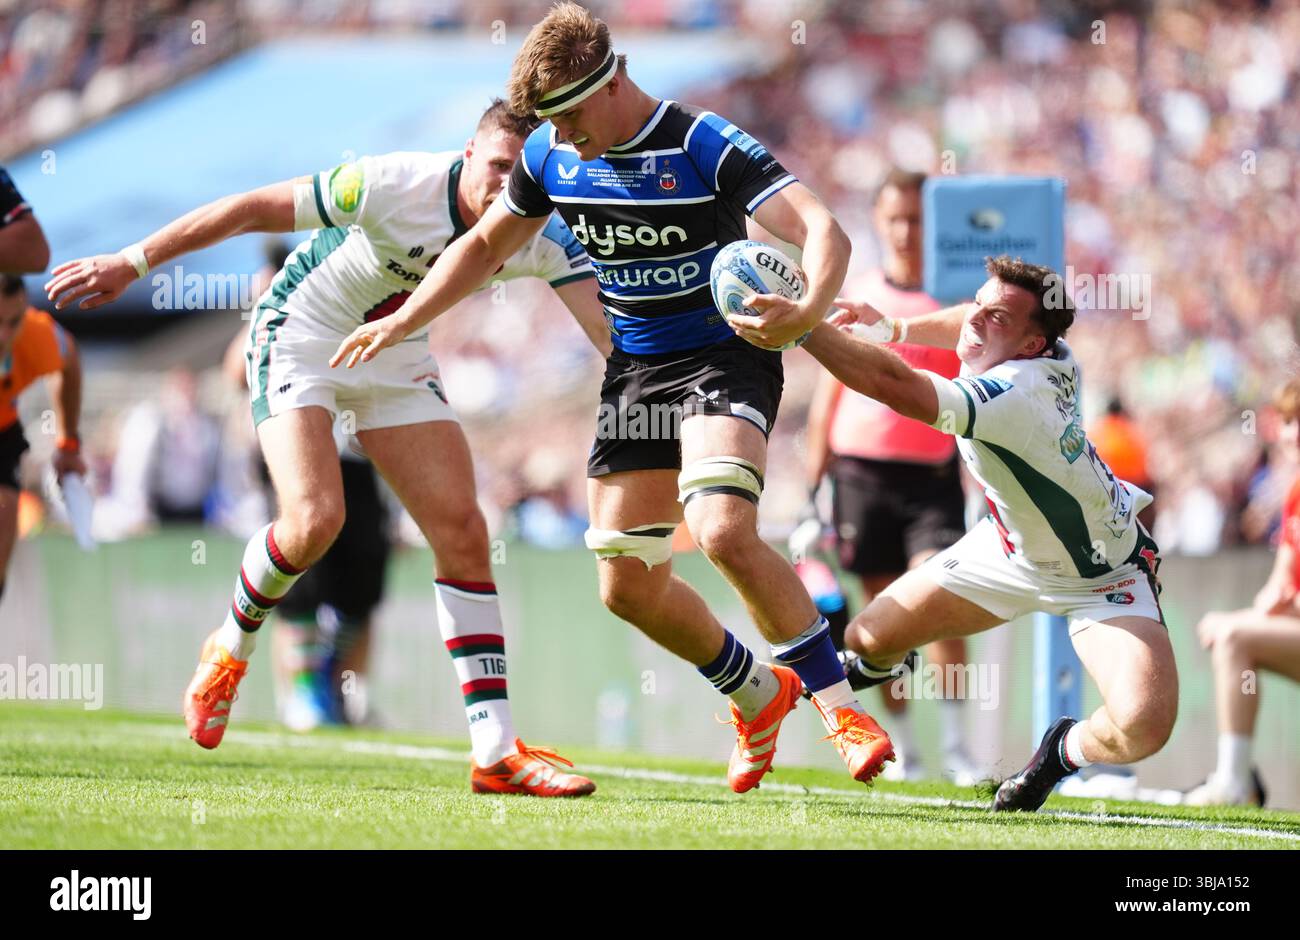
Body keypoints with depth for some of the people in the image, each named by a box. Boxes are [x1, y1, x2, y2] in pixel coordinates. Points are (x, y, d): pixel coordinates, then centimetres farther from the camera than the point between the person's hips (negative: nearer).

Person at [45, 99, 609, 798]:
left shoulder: (539, 236, -15)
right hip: (302, 331, -5)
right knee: (314, 518, -24)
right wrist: (133, 262, -18)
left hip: (396, 354, 5)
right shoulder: (396, 185, -29)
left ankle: (496, 752, -5)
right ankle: (230, 650, 8)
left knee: (462, 530, -6)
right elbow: (256, 208, -22)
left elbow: (610, 326, -21)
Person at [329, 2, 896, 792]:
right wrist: (401, 323, 8)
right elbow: (485, 245, 17)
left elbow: (825, 232, -29)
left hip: (725, 355, -6)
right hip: (635, 367, 7)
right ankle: (759, 696, 27)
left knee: (723, 532, -30)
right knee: (629, 586, 2)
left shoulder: (708, 148, -20)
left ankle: (839, 705, -17)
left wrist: (806, 313, -48)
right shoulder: (550, 156, -1)